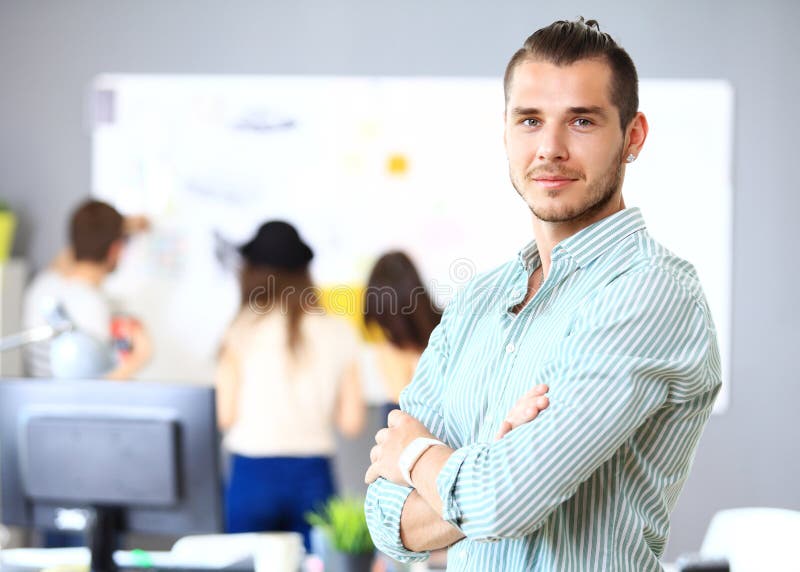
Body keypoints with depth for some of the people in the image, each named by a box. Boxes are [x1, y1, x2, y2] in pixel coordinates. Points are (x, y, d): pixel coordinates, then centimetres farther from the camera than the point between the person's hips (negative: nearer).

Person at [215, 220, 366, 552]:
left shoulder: (244, 332, -4)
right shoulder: (338, 334, 2)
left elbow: (226, 416, -8)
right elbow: (352, 422, 3)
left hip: (254, 473, -2)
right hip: (313, 474, 2)